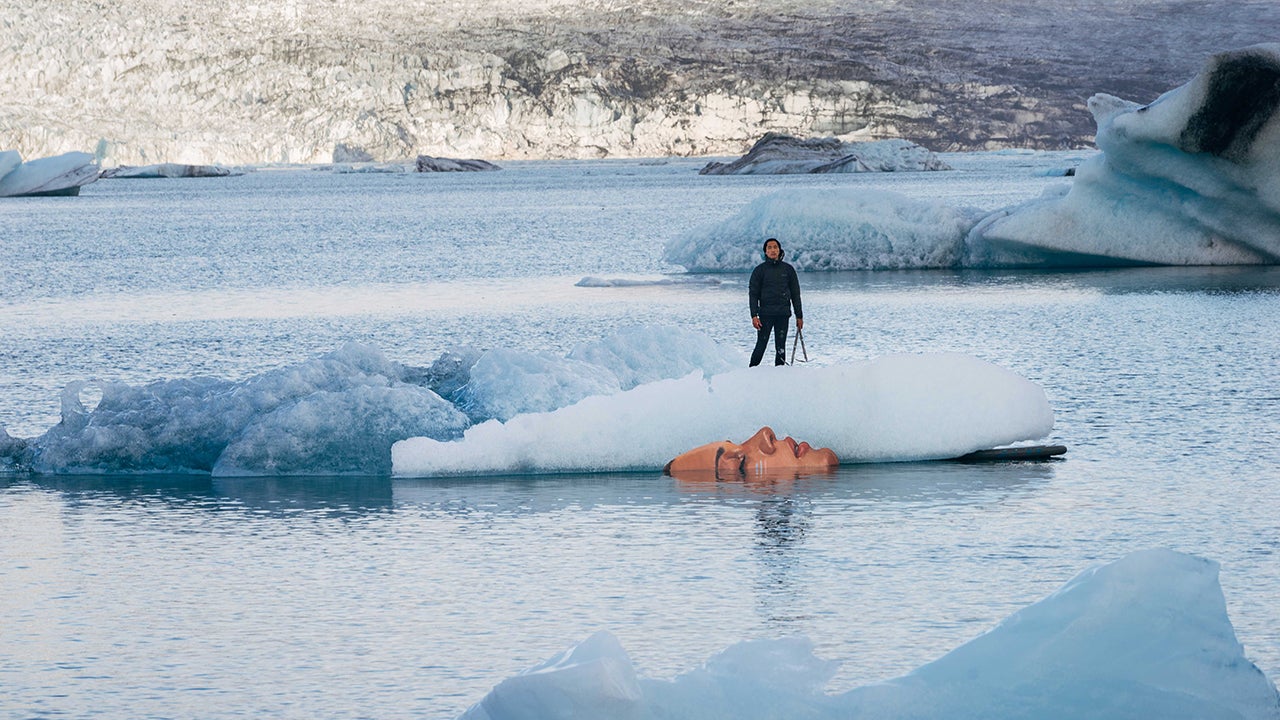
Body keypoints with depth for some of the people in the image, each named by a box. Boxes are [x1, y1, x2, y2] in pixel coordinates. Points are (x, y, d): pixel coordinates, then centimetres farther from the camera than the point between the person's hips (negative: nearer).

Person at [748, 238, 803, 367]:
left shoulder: (788, 269, 10)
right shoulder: (759, 270, 5)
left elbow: (795, 294, 13)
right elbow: (753, 294, 2)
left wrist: (799, 316, 10)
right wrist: (754, 316, -9)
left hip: (783, 315, 2)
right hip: (765, 314, -2)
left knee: (781, 347, 1)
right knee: (761, 346, -7)